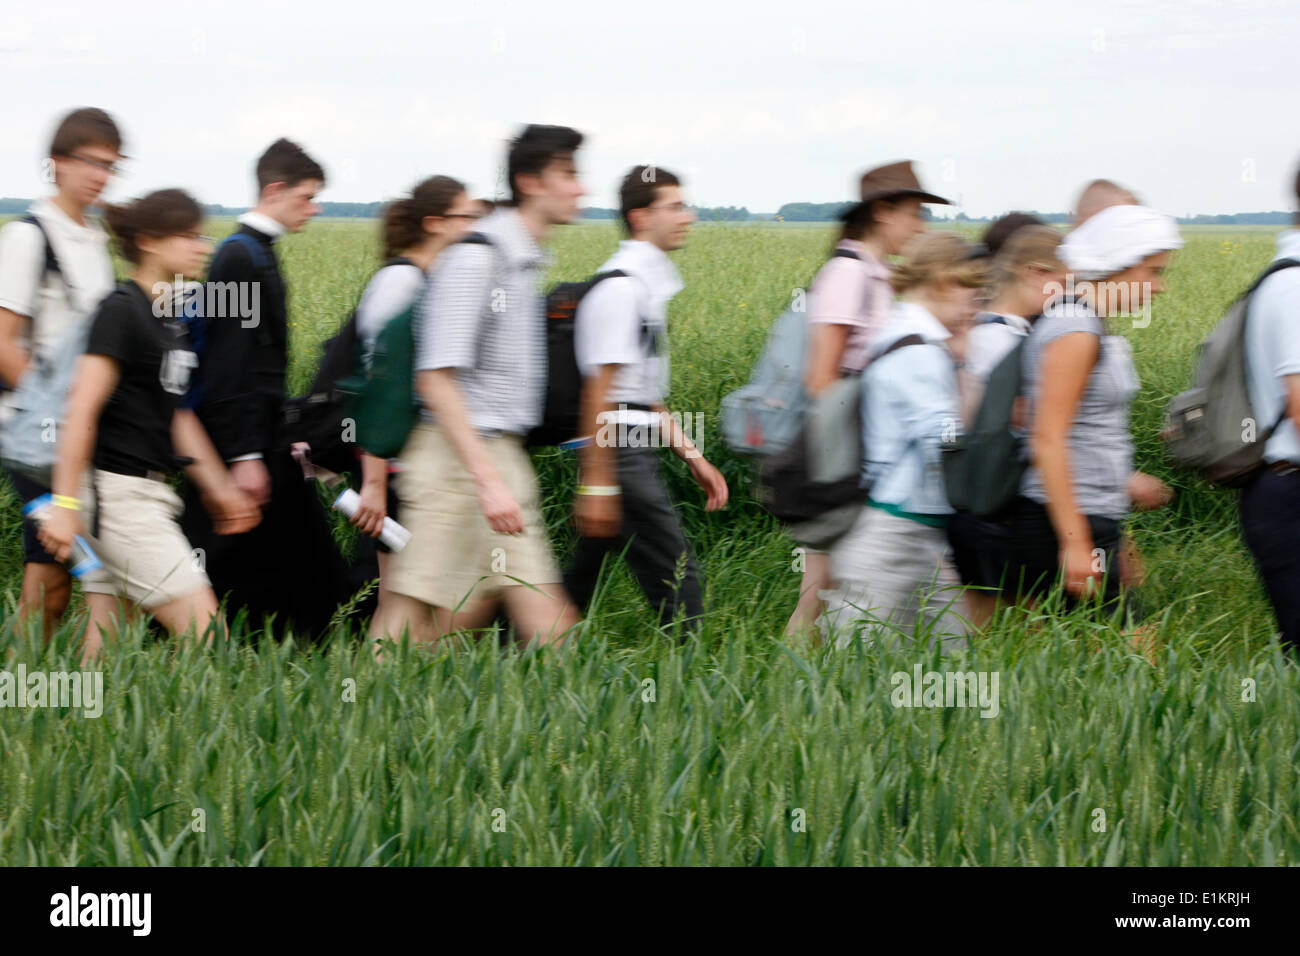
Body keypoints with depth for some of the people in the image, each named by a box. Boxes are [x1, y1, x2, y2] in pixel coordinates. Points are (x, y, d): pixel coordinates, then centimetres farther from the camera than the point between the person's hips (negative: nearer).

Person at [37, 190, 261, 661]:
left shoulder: (169, 317, 15)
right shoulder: (121, 312, -12)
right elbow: (82, 412, -17)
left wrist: (219, 488, 24)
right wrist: (64, 504, -21)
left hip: (147, 493, 9)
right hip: (117, 494, -9)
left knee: (105, 651, 6)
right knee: (205, 633, -10)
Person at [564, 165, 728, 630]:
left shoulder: (646, 286, 18)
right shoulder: (621, 287, -14)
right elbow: (599, 391, -18)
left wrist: (693, 456, 21)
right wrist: (598, 484, -21)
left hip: (635, 448, 10)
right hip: (621, 454, -10)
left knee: (584, 579, 12)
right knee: (676, 574, -7)